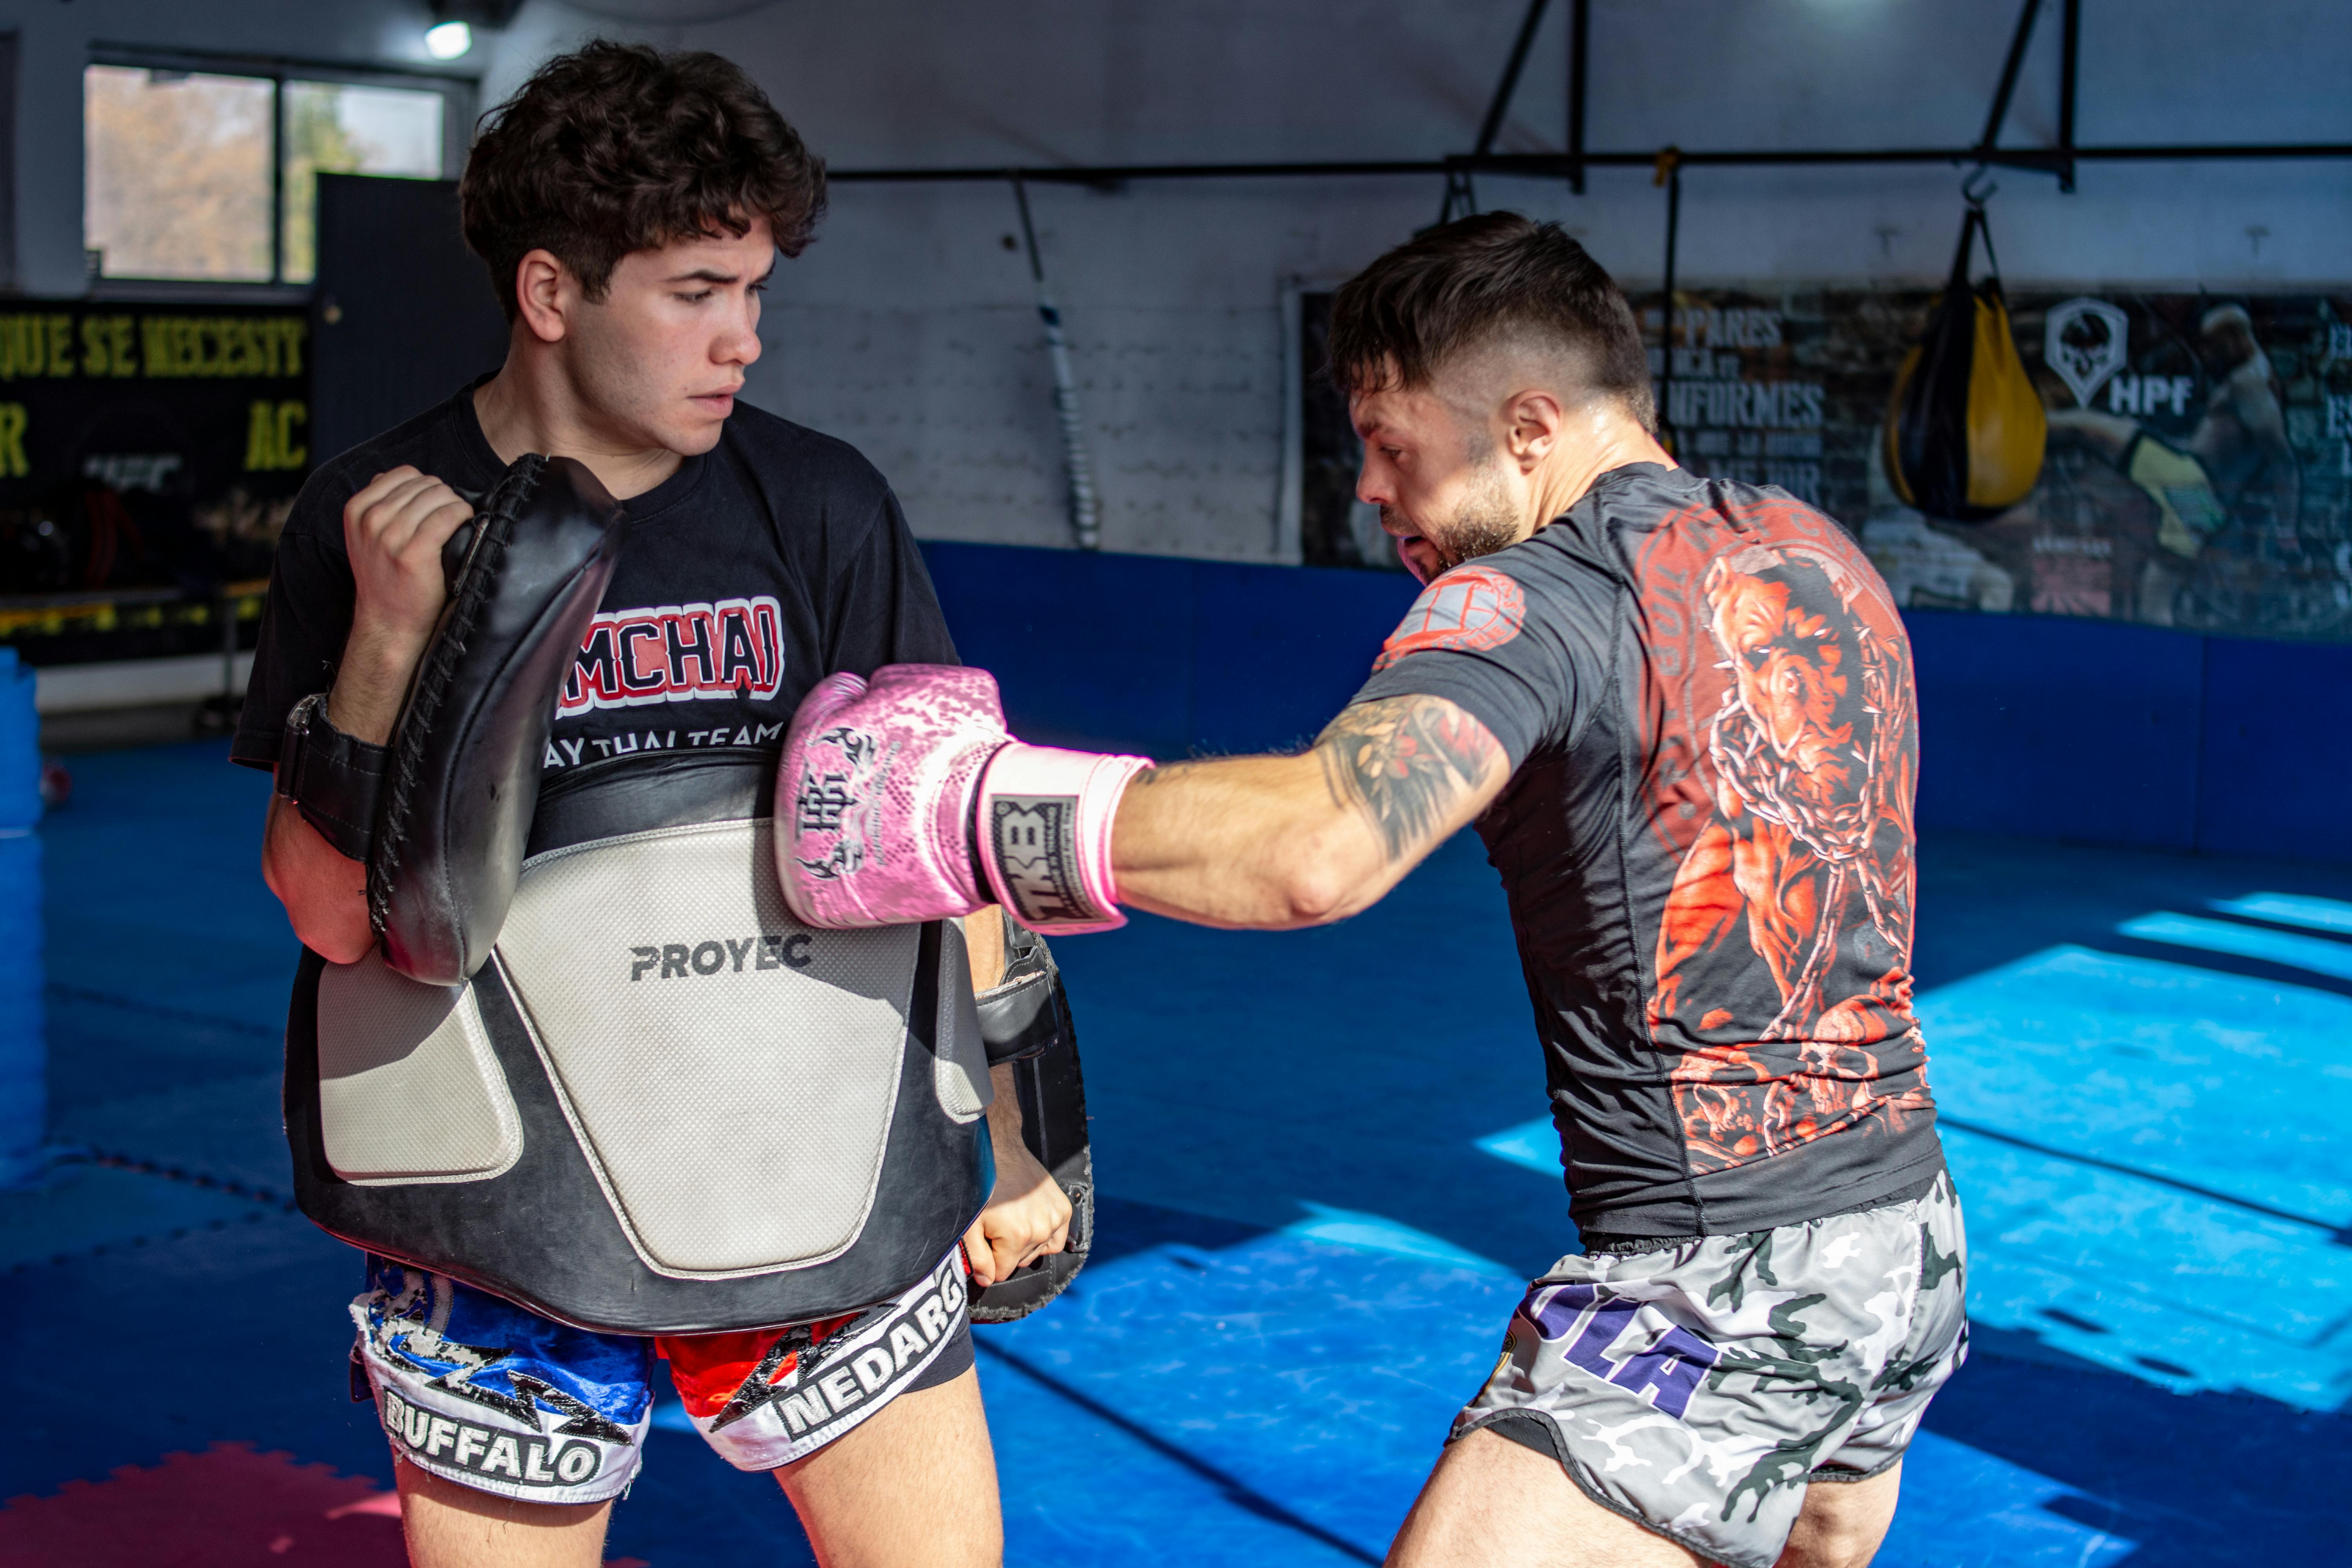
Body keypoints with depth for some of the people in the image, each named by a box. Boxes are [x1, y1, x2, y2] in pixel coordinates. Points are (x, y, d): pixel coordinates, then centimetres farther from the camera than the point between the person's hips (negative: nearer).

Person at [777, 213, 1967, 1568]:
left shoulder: (1544, 598, -17)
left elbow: (1317, 849, -35)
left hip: (1721, 1292, -9)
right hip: (1916, 1245, 9)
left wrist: (980, 808, -26)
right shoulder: (1825, 556, 9)